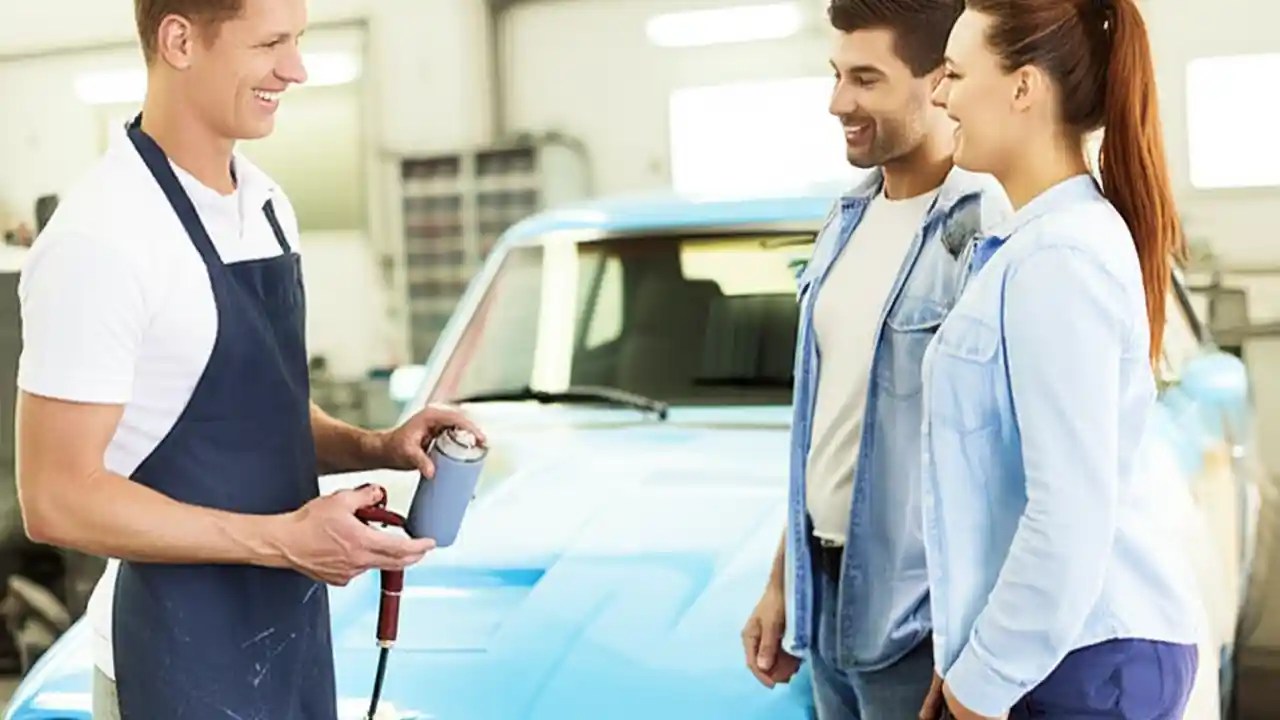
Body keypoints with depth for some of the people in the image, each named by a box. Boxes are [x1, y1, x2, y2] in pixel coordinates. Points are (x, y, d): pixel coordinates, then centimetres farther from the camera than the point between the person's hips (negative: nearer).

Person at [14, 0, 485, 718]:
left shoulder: (268, 205, 5)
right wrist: (283, 539, -21)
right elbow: (58, 500, -19)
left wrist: (374, 447, -2)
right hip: (185, 659, -7)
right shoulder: (99, 239, -20)